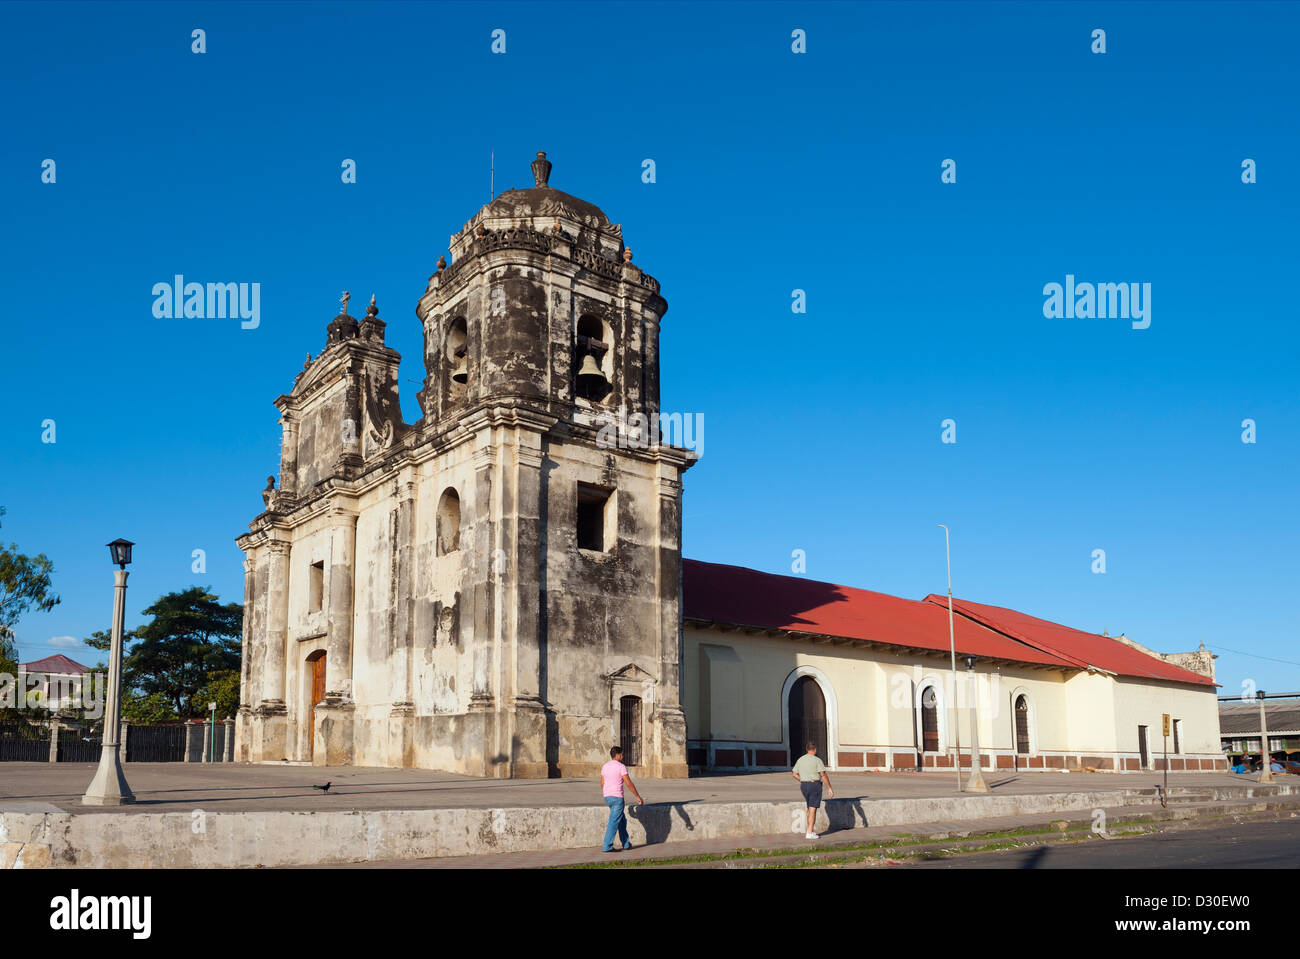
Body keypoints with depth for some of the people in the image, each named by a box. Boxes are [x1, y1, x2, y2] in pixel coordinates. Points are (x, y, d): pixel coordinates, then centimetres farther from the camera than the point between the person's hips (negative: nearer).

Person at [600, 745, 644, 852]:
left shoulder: (605, 767, 9)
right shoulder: (621, 767, -12)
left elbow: (602, 784, 15)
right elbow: (629, 784, -15)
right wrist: (638, 796, -9)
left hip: (607, 798, 8)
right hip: (617, 798, -8)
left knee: (622, 821, 19)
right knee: (614, 823, -3)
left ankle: (626, 843, 22)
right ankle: (607, 846, -5)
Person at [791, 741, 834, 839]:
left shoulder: (800, 760, 8)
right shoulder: (817, 760, -10)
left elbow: (794, 774, 14)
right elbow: (823, 775, -15)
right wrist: (829, 788, -11)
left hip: (804, 786, 6)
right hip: (815, 785, -6)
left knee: (810, 808, 19)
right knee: (813, 809, -4)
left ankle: (810, 831, 19)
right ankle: (809, 833, -8)